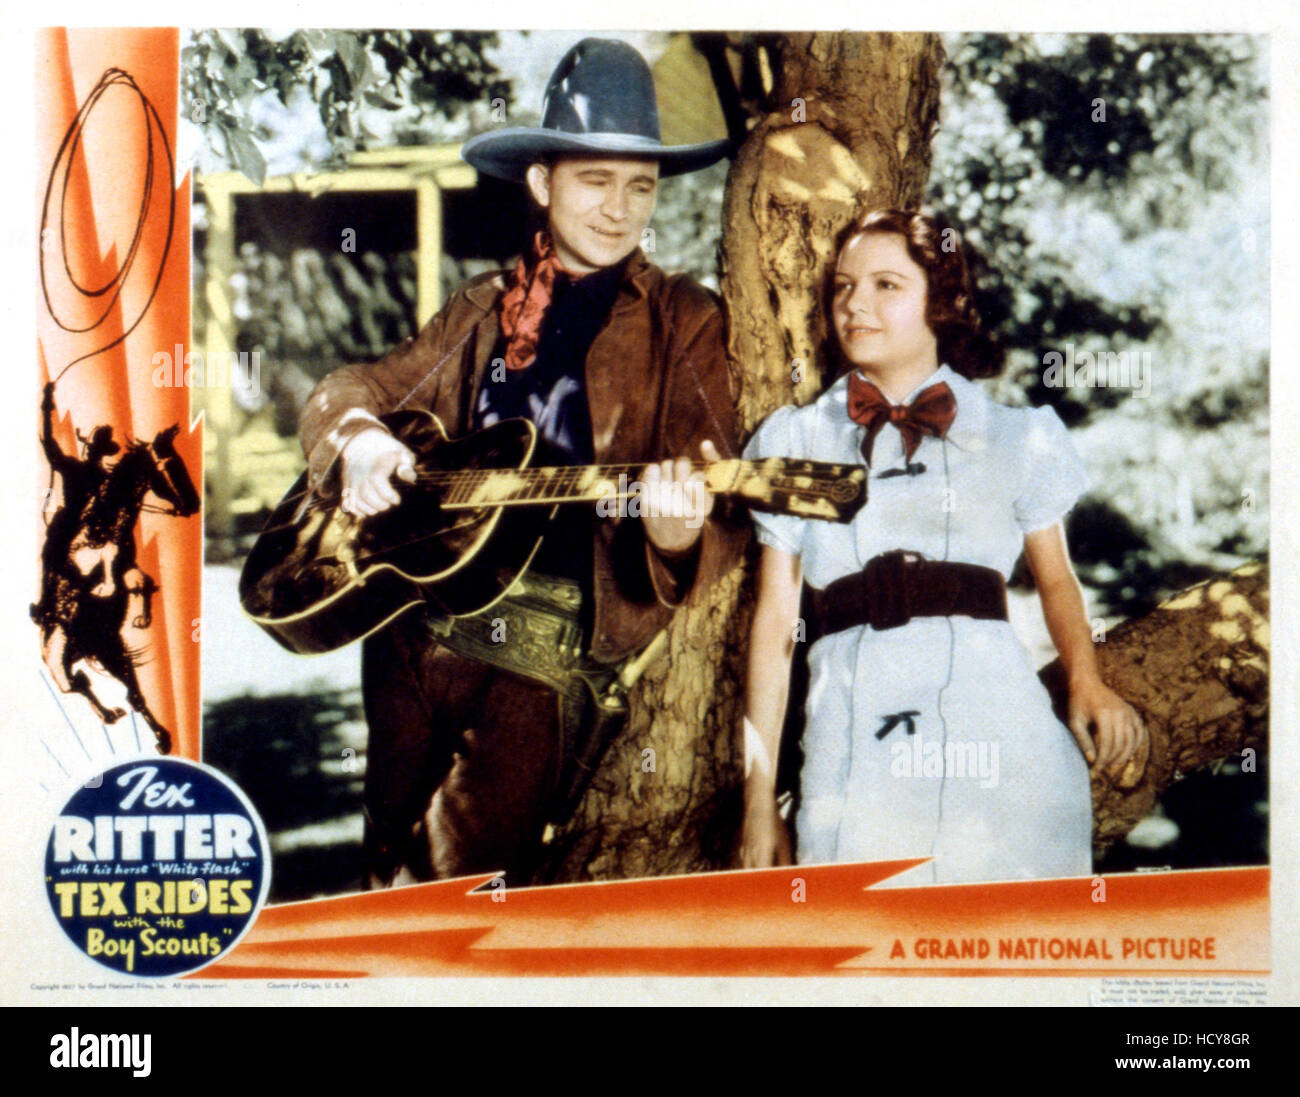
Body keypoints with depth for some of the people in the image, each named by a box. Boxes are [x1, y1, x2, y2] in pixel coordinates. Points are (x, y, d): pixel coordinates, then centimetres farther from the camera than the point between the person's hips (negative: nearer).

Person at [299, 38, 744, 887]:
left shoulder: (685, 324, 2)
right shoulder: (486, 309, 13)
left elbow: (715, 507, -5)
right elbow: (345, 392, 20)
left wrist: (676, 534, -29)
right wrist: (358, 438, -4)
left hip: (563, 637, -4)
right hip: (417, 628, 4)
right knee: (391, 873, 12)